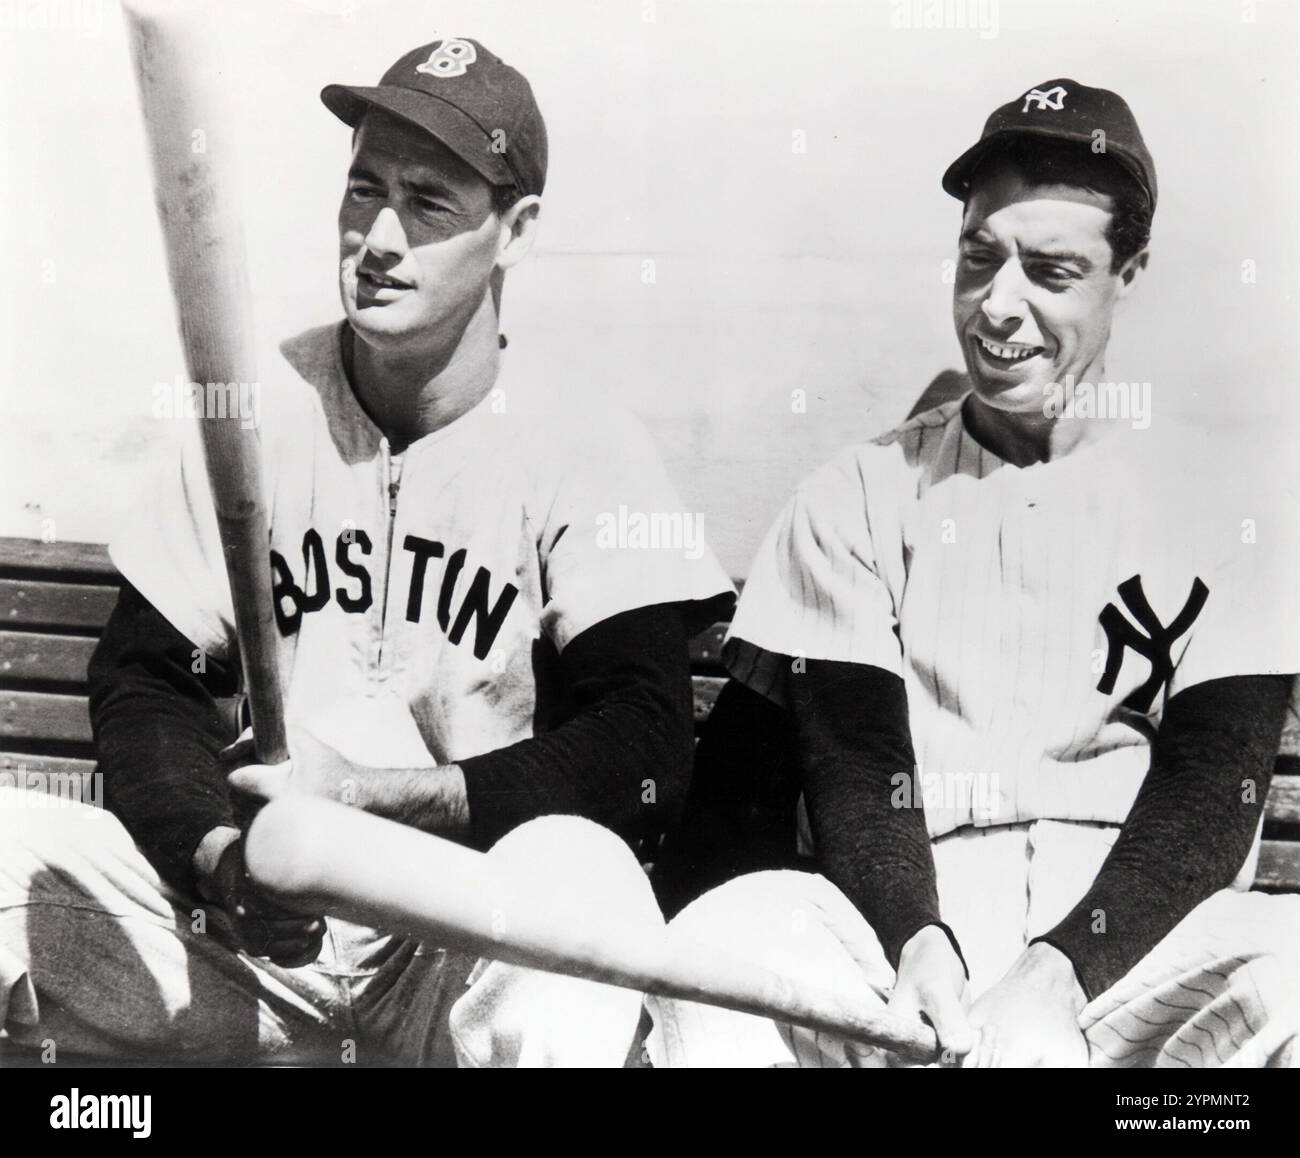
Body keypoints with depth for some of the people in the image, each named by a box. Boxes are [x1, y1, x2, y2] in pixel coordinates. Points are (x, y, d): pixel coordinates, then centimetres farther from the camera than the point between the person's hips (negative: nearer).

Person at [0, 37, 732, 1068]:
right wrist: (218, 855, -14)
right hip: (237, 938, 3)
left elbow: (647, 750, -13)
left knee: (575, 869, -34)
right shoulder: (260, 406, 5)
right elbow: (144, 678, 5)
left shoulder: (583, 450, -6)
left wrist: (373, 798, -22)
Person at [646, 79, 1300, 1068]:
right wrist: (916, 944, -19)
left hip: (1134, 940, 1)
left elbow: (1209, 790, -1)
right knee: (731, 938, -30)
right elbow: (852, 759, 1)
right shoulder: (860, 495, 10)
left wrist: (1060, 976, -17)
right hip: (904, 939, 0)